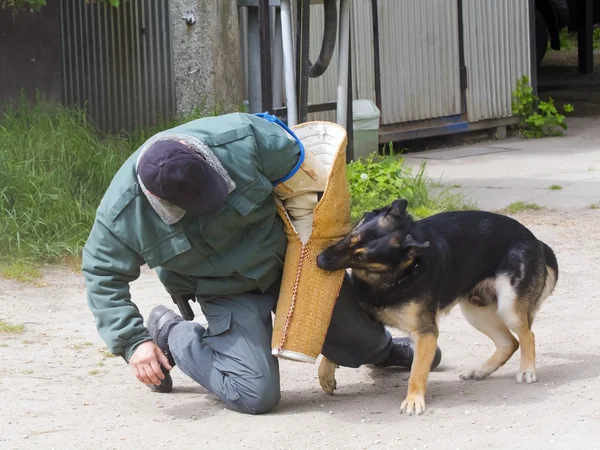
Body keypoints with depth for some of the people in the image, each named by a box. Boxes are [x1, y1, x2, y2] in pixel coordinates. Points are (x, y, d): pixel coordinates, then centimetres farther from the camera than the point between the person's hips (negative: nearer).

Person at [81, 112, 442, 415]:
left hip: (289, 255, 2)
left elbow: (299, 165, -13)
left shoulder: (239, 139, -32)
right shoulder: (123, 211, -29)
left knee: (355, 334, 16)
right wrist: (132, 342, -24)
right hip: (228, 291, -2)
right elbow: (104, 276, -14)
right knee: (256, 395, -15)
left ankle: (383, 350, 56)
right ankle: (171, 336, 9)